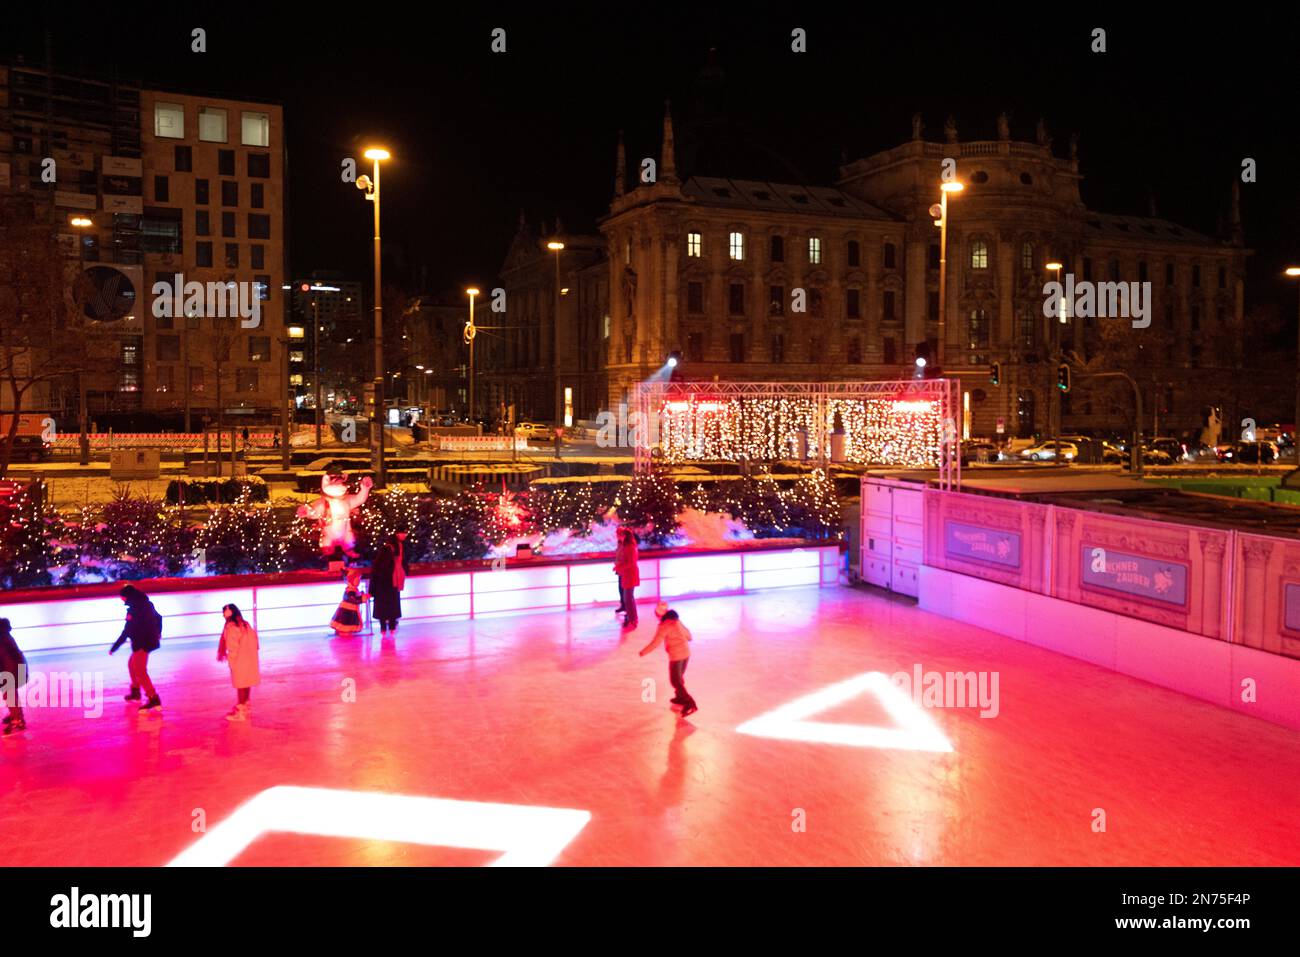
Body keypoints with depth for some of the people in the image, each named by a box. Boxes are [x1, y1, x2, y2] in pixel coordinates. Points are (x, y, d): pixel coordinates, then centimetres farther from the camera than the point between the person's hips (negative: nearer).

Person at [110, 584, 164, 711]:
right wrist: (158, 633, 41)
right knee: (132, 664, 26)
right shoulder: (146, 603, 8)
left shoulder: (134, 610, -20)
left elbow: (127, 631, -21)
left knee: (139, 671, -13)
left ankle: (153, 699, -20)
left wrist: (114, 647, -15)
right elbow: (158, 617, 23)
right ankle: (135, 691, 40)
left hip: (142, 643, -10)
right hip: (151, 639, 10)